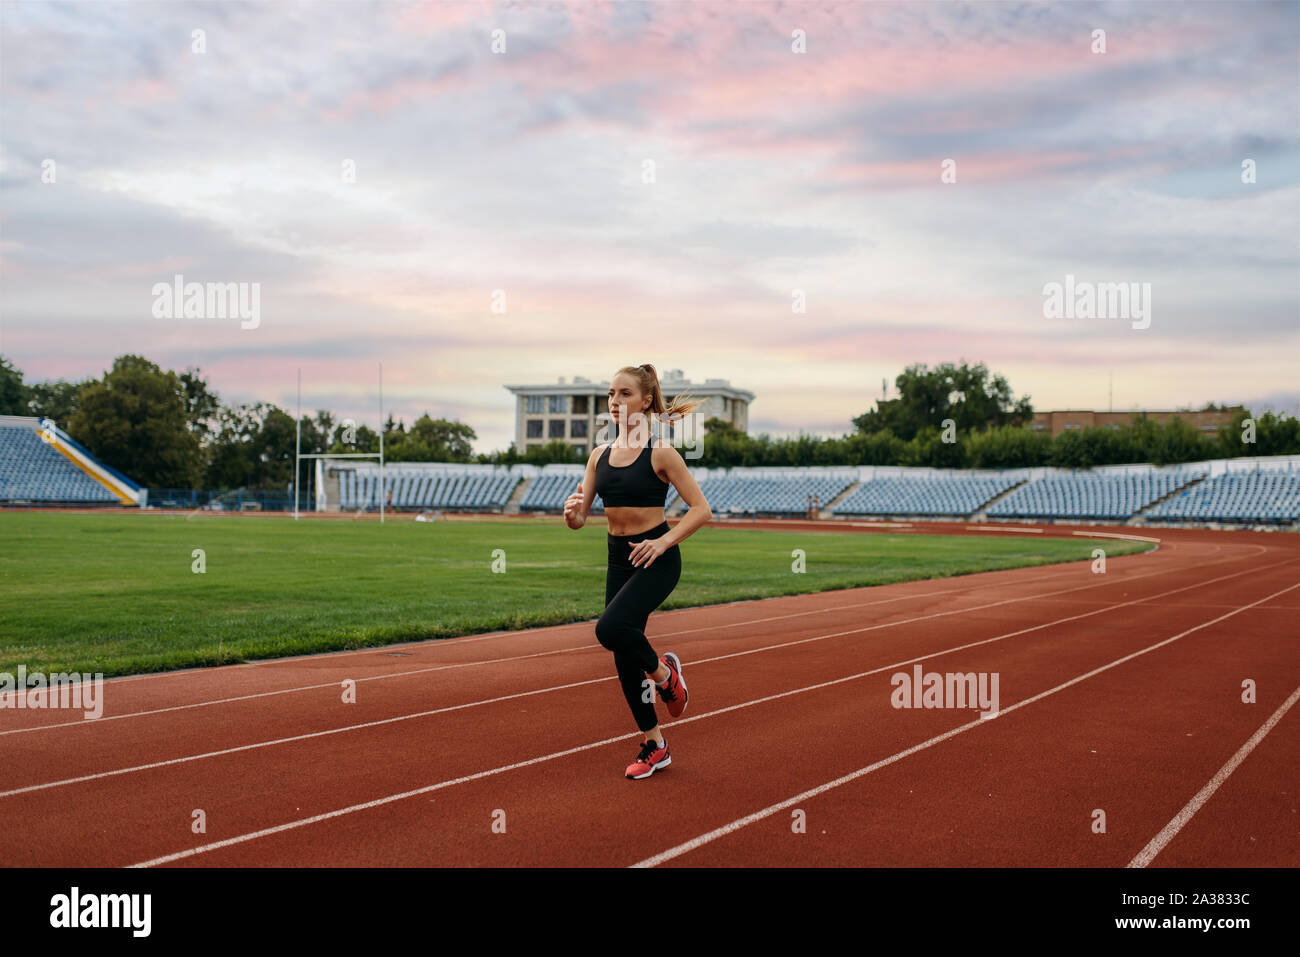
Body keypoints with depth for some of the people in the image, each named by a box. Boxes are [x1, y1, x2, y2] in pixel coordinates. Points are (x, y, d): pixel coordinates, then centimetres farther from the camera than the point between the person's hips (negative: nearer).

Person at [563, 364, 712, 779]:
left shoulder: (660, 453, -9)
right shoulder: (600, 455, 6)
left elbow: (701, 509, -10)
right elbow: (578, 519, 6)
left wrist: (663, 541, -19)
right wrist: (571, 511, -17)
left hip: (656, 560, -6)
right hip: (618, 559, 6)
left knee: (610, 628, -27)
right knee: (624, 658, 8)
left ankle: (663, 671, 4)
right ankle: (654, 746, 24)